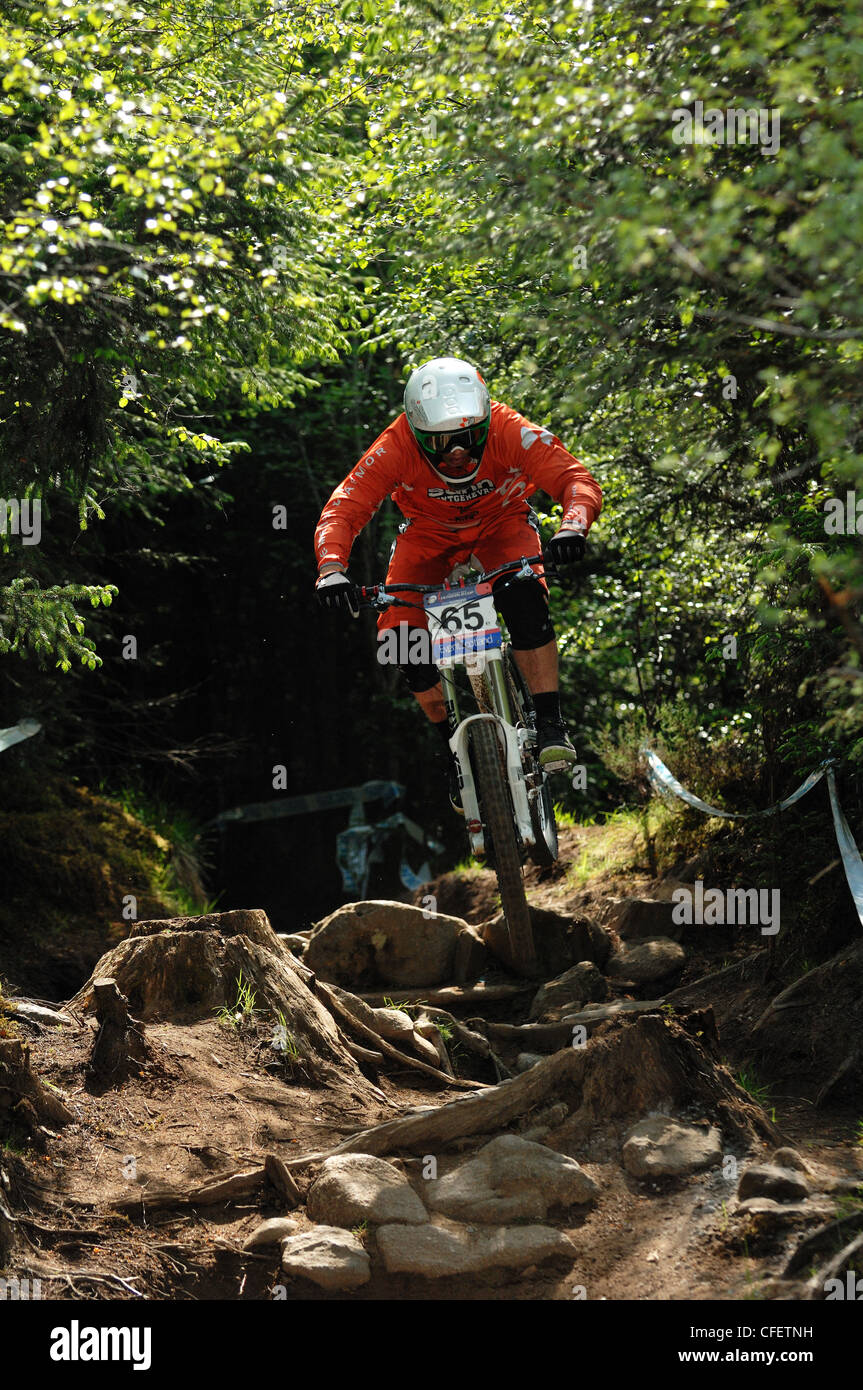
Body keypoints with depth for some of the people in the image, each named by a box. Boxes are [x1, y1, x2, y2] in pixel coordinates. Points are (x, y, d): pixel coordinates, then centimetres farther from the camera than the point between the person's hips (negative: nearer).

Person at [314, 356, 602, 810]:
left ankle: (550, 724, -22)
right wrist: (331, 568, -54)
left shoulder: (511, 432, -34)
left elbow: (578, 481, -38)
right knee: (398, 635, -17)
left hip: (502, 521, -1)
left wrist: (572, 525, -60)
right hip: (429, 531, 1)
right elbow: (341, 511, -35)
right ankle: (453, 744, 5)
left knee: (524, 593, -33)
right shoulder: (395, 448, -33)